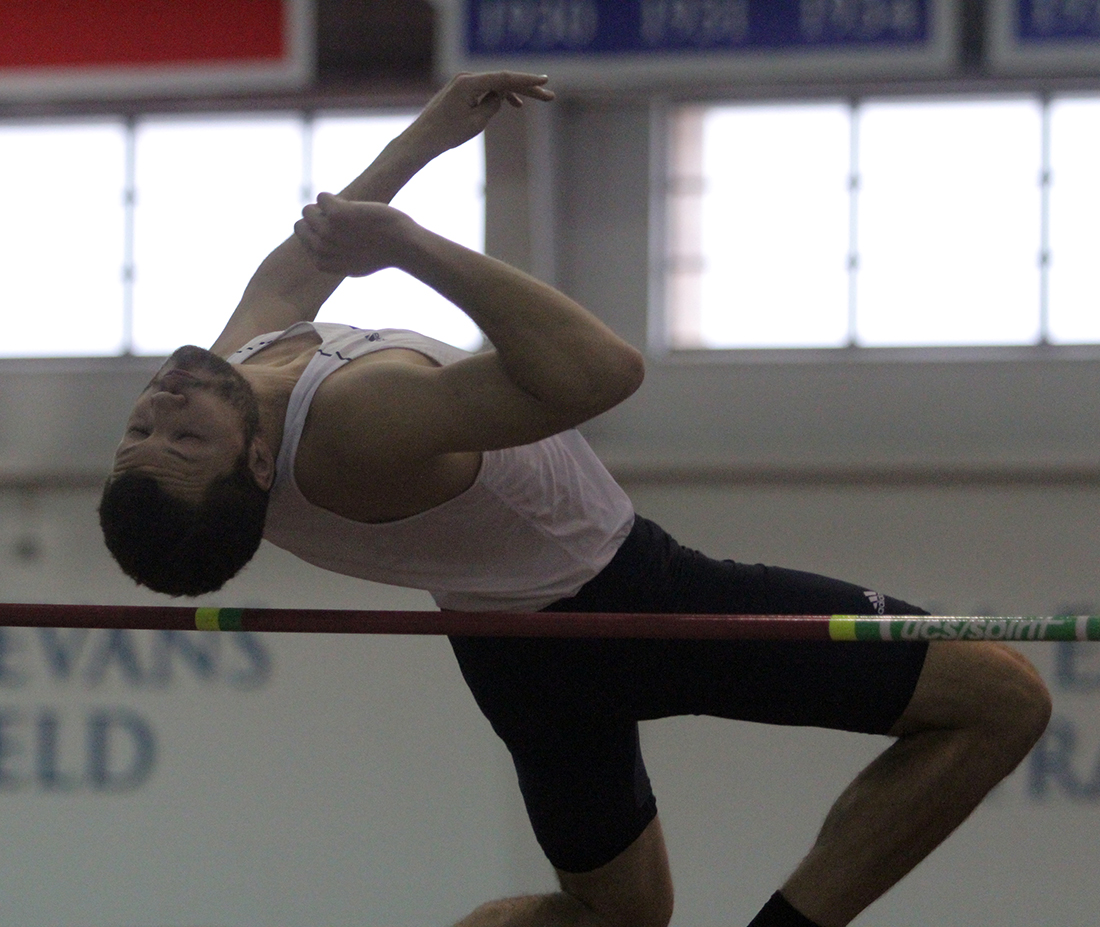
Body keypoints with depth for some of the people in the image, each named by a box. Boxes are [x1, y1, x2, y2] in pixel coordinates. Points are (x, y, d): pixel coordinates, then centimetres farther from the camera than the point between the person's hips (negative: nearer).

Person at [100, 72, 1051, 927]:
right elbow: (601, 367, -46)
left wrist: (428, 133, 18)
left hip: (509, 641, 9)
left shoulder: (250, 345, -13)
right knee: (1000, 698, -6)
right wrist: (410, 242, -42)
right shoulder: (355, 429, -39)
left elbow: (310, 250, 10)